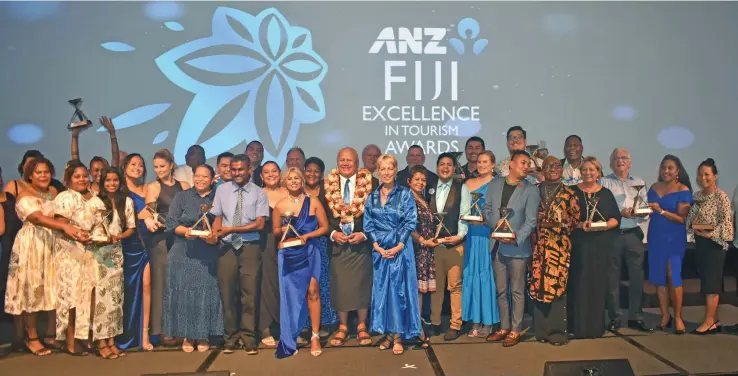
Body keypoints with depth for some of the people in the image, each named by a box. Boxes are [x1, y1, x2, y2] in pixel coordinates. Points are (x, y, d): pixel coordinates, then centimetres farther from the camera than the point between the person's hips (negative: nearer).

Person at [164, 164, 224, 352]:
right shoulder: (182, 197, 7)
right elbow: (172, 223, 1)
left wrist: (216, 237, -16)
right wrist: (186, 231, -17)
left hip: (209, 255, 0)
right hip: (184, 255, 0)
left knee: (206, 293, 1)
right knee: (184, 293, 1)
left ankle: (203, 336, 12)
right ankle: (187, 336, 12)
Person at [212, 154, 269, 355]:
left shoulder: (259, 193, 0)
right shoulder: (222, 190, 8)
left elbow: (259, 224, -8)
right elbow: (218, 217, 7)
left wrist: (231, 229, -14)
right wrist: (214, 234, -14)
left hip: (250, 248, -2)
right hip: (227, 248, 2)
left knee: (249, 294, 1)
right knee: (227, 294, 5)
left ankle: (248, 339, 11)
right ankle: (230, 338, 17)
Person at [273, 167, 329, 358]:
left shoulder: (313, 202, 0)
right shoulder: (280, 206, 4)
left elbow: (324, 227, 1)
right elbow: (275, 231, 11)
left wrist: (307, 236, -13)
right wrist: (283, 230, -11)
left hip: (309, 252, -1)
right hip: (289, 254, 1)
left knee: (312, 291, -8)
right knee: (289, 293, 2)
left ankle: (315, 336, 4)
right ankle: (289, 339, 14)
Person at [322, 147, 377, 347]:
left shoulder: (371, 183, -2)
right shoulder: (328, 184, 4)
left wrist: (364, 234, -12)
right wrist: (332, 233, -9)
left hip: (362, 242, -1)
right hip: (337, 242, 2)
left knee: (362, 284, 4)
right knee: (339, 284, 5)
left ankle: (362, 327, 18)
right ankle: (343, 327, 19)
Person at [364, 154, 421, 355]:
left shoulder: (405, 194, -1)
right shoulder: (372, 197, 8)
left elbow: (410, 222, -6)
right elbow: (368, 224, 5)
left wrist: (398, 246, -14)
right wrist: (377, 246, -7)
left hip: (400, 248, -3)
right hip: (379, 249, 3)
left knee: (398, 288, -2)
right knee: (382, 288, 6)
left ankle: (398, 335, 4)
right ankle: (388, 333, 16)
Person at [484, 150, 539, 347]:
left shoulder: (531, 190, -3)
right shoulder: (494, 184, 8)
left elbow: (531, 221, -8)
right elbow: (486, 209, 9)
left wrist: (516, 238, -21)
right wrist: (496, 222, -11)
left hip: (518, 247, -4)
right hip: (497, 245, 4)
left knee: (517, 291, 4)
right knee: (501, 290, 12)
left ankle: (515, 330, 15)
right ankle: (504, 327, 24)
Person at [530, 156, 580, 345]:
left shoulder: (569, 194, 6)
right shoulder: (535, 191, 10)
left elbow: (576, 218, 6)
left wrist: (561, 225, -9)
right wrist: (541, 224, -3)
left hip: (559, 245, -1)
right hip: (539, 245, 2)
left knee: (557, 285, -6)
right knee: (538, 285, 0)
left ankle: (557, 331, 3)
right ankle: (541, 329, 11)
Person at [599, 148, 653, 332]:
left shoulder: (639, 183, 16)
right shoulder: (604, 182, 5)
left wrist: (639, 213, -12)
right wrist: (620, 214, -17)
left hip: (634, 234, 3)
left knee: (637, 276, 3)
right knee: (612, 278, 3)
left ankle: (636, 317, 13)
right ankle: (614, 318, 13)